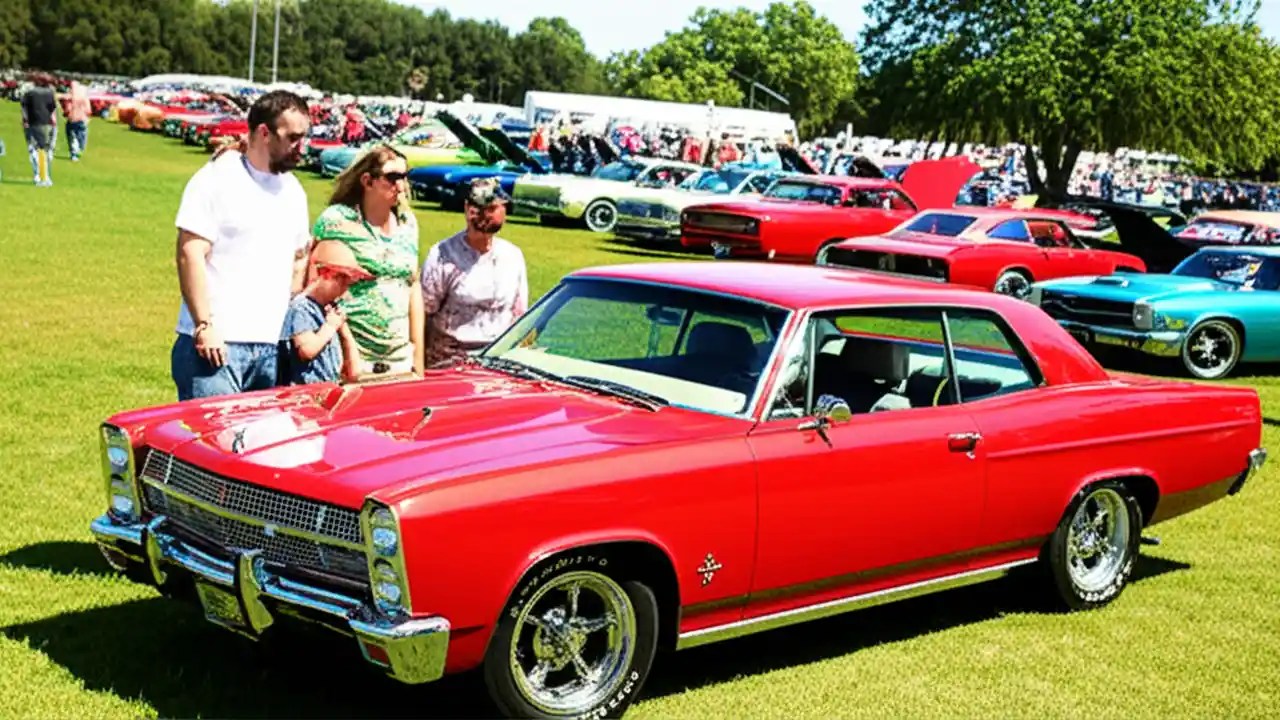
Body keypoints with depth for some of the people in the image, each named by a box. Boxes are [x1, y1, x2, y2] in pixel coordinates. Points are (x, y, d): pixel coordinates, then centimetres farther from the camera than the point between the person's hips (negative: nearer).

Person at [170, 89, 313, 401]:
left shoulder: (292, 191, 16)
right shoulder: (217, 179, -6)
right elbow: (190, 254, -12)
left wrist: (294, 321, 13)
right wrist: (205, 325, -17)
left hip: (271, 348, 6)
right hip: (215, 344, -6)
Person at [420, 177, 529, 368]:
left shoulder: (513, 256, 9)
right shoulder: (443, 255, -4)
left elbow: (519, 314, 16)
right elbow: (424, 314, -4)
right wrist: (420, 363, -8)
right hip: (449, 360, -3)